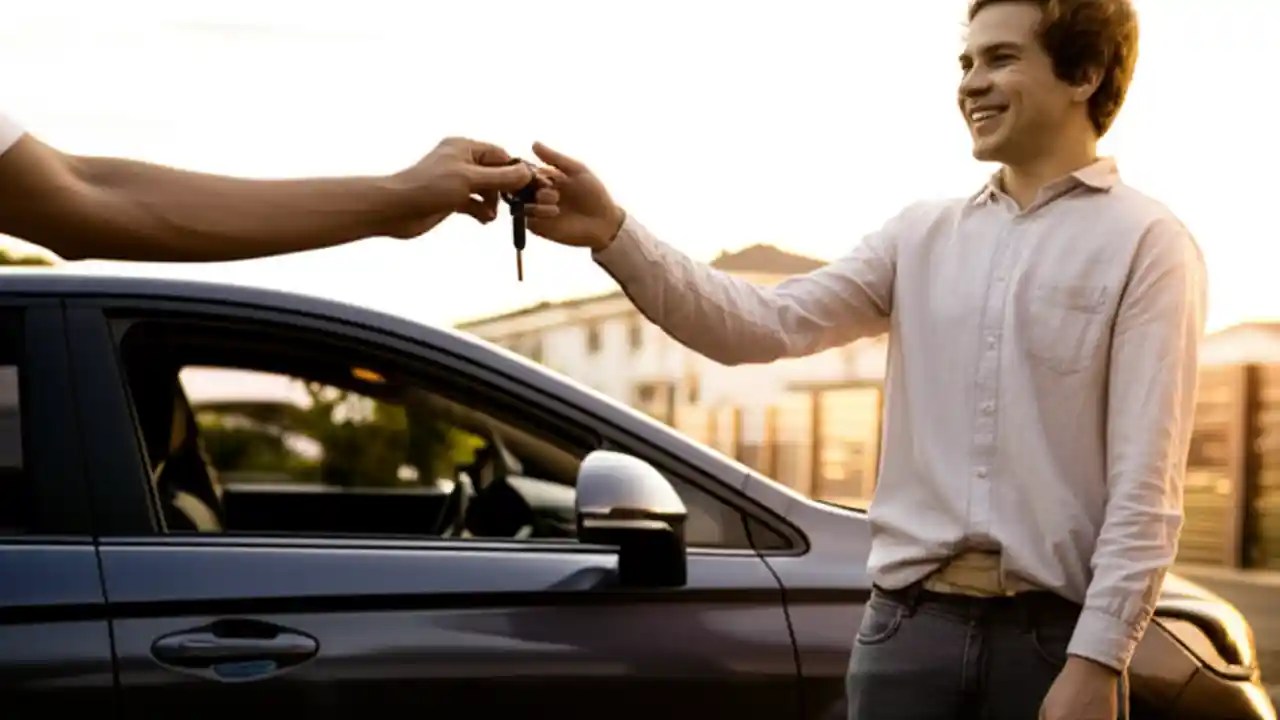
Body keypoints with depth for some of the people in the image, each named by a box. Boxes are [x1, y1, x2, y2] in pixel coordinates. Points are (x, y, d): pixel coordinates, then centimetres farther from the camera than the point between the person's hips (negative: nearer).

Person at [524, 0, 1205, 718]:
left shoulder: (1146, 242, -3)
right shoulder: (922, 233, 11)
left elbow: (1145, 484, -9)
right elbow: (767, 323, 0)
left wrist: (1096, 660, -15)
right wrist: (615, 235, -10)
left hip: (1054, 630, -4)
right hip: (909, 619, 4)